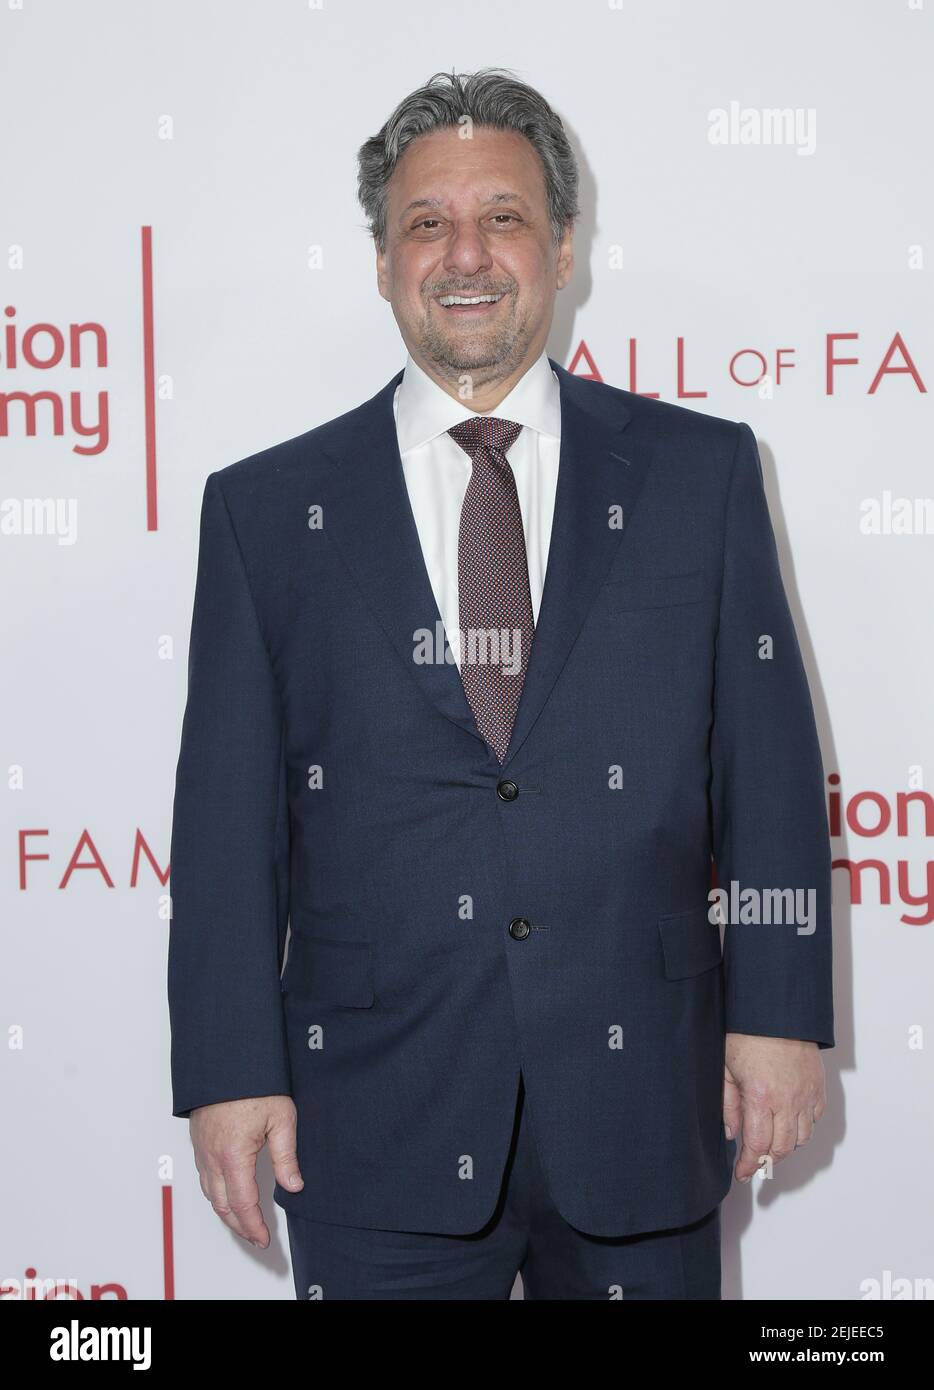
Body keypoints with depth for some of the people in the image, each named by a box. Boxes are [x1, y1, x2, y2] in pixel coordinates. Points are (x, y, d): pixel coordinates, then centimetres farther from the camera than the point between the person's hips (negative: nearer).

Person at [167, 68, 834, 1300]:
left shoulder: (701, 472, 5)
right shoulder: (266, 509, 4)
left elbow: (769, 759, 3)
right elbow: (229, 814, 2)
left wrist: (779, 1012, -2)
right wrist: (232, 1071, -3)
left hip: (640, 1106, 1)